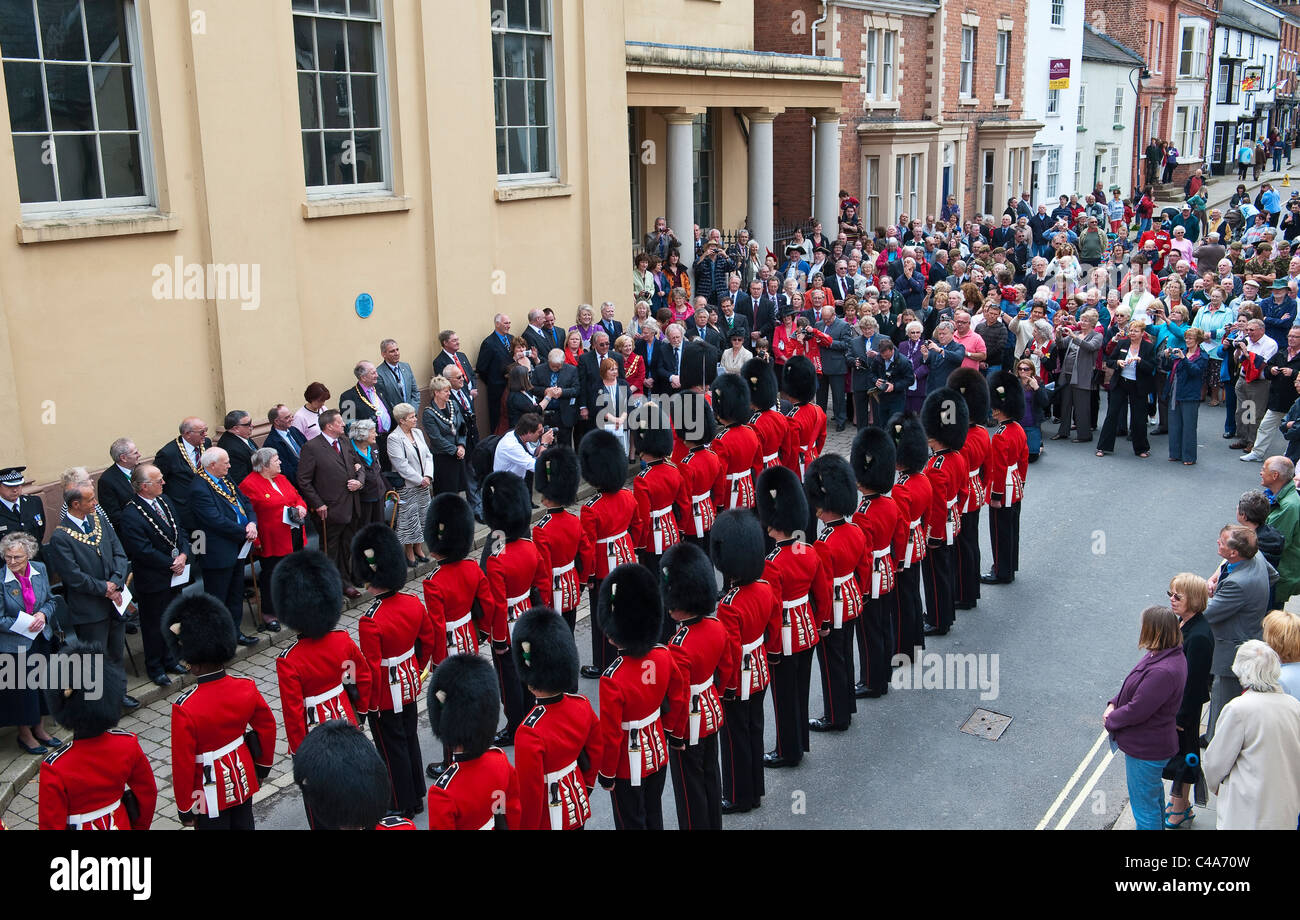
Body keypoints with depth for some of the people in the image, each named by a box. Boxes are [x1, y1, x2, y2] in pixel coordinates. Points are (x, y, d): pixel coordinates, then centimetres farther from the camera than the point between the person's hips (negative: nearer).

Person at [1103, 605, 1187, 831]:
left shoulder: (1163, 672, -35)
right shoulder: (1170, 654, -2)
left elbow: (1137, 710, -29)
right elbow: (1134, 685, 9)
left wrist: (1111, 720, -13)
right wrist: (1114, 704, -3)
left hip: (1146, 749, -11)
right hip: (1154, 743, 11)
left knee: (1144, 807, 6)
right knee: (1153, 789, 32)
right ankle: (1158, 825, 53)